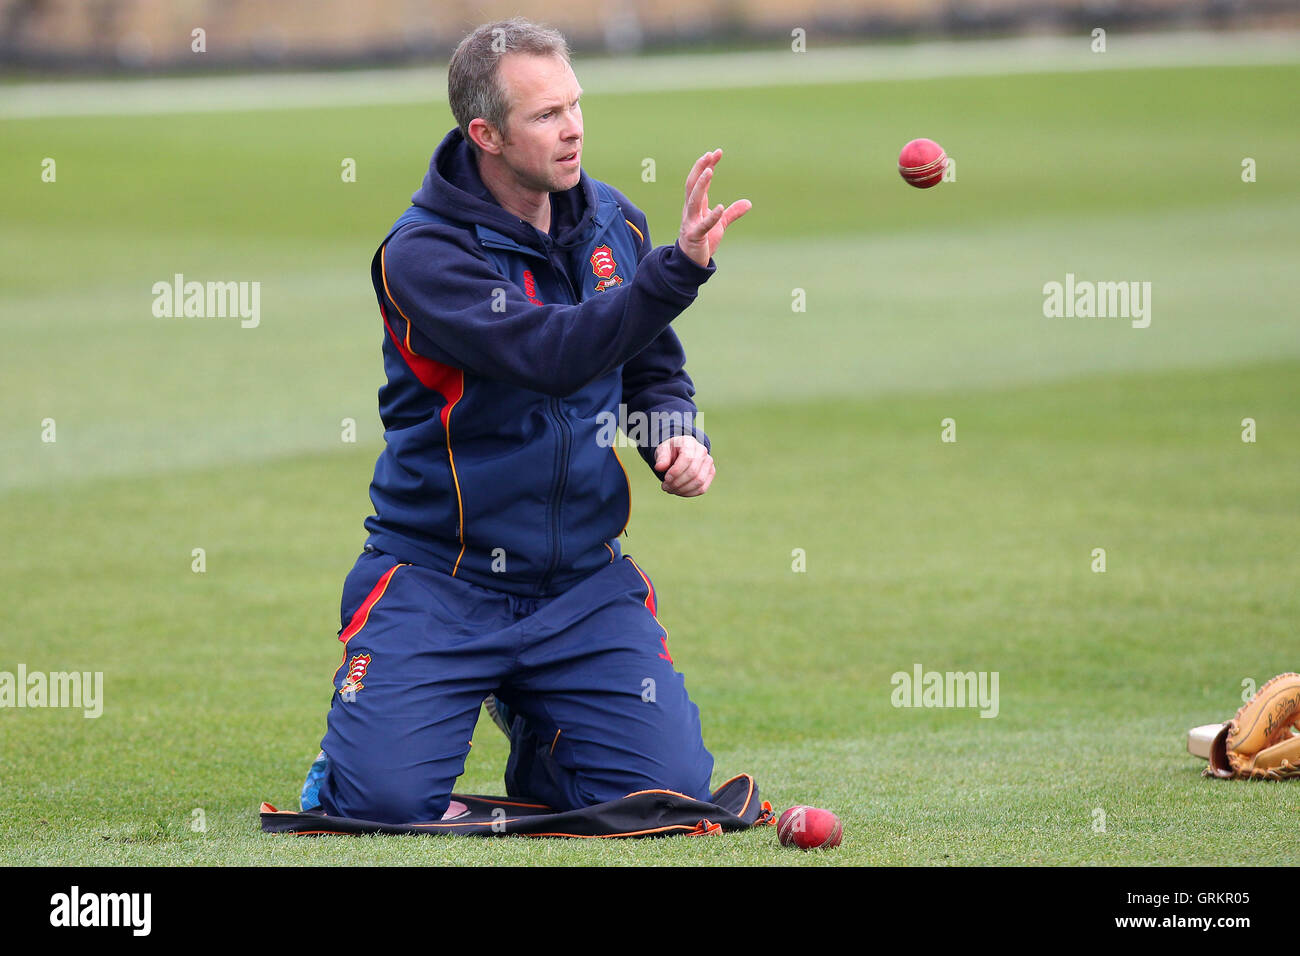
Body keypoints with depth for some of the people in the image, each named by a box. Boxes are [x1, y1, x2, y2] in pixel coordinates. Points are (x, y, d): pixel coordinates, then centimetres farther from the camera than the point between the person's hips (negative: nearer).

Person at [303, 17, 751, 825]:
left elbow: (654, 369, 20)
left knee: (671, 787, -11)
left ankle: (532, 725, 22)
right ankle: (350, 749, 17)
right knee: (387, 800, -22)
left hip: (584, 585, 5)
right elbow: (555, 355, -32)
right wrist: (680, 268, -42)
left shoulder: (613, 224, 4)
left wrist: (680, 435, -2)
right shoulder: (423, 253, -16)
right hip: (439, 582, -5)